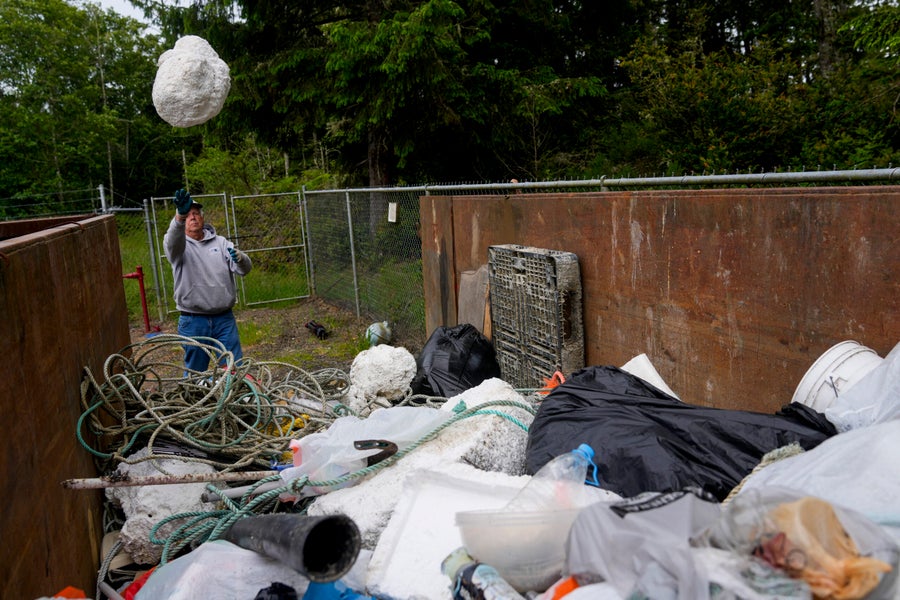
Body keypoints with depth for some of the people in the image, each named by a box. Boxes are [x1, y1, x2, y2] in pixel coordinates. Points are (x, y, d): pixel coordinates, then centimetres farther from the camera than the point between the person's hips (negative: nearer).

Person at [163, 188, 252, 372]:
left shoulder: (220, 242, 8)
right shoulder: (179, 245, 1)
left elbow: (245, 269, -2)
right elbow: (172, 241, -25)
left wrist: (240, 258, -28)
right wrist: (180, 216, -46)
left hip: (224, 318, 2)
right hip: (193, 321, -1)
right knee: (195, 372, 11)